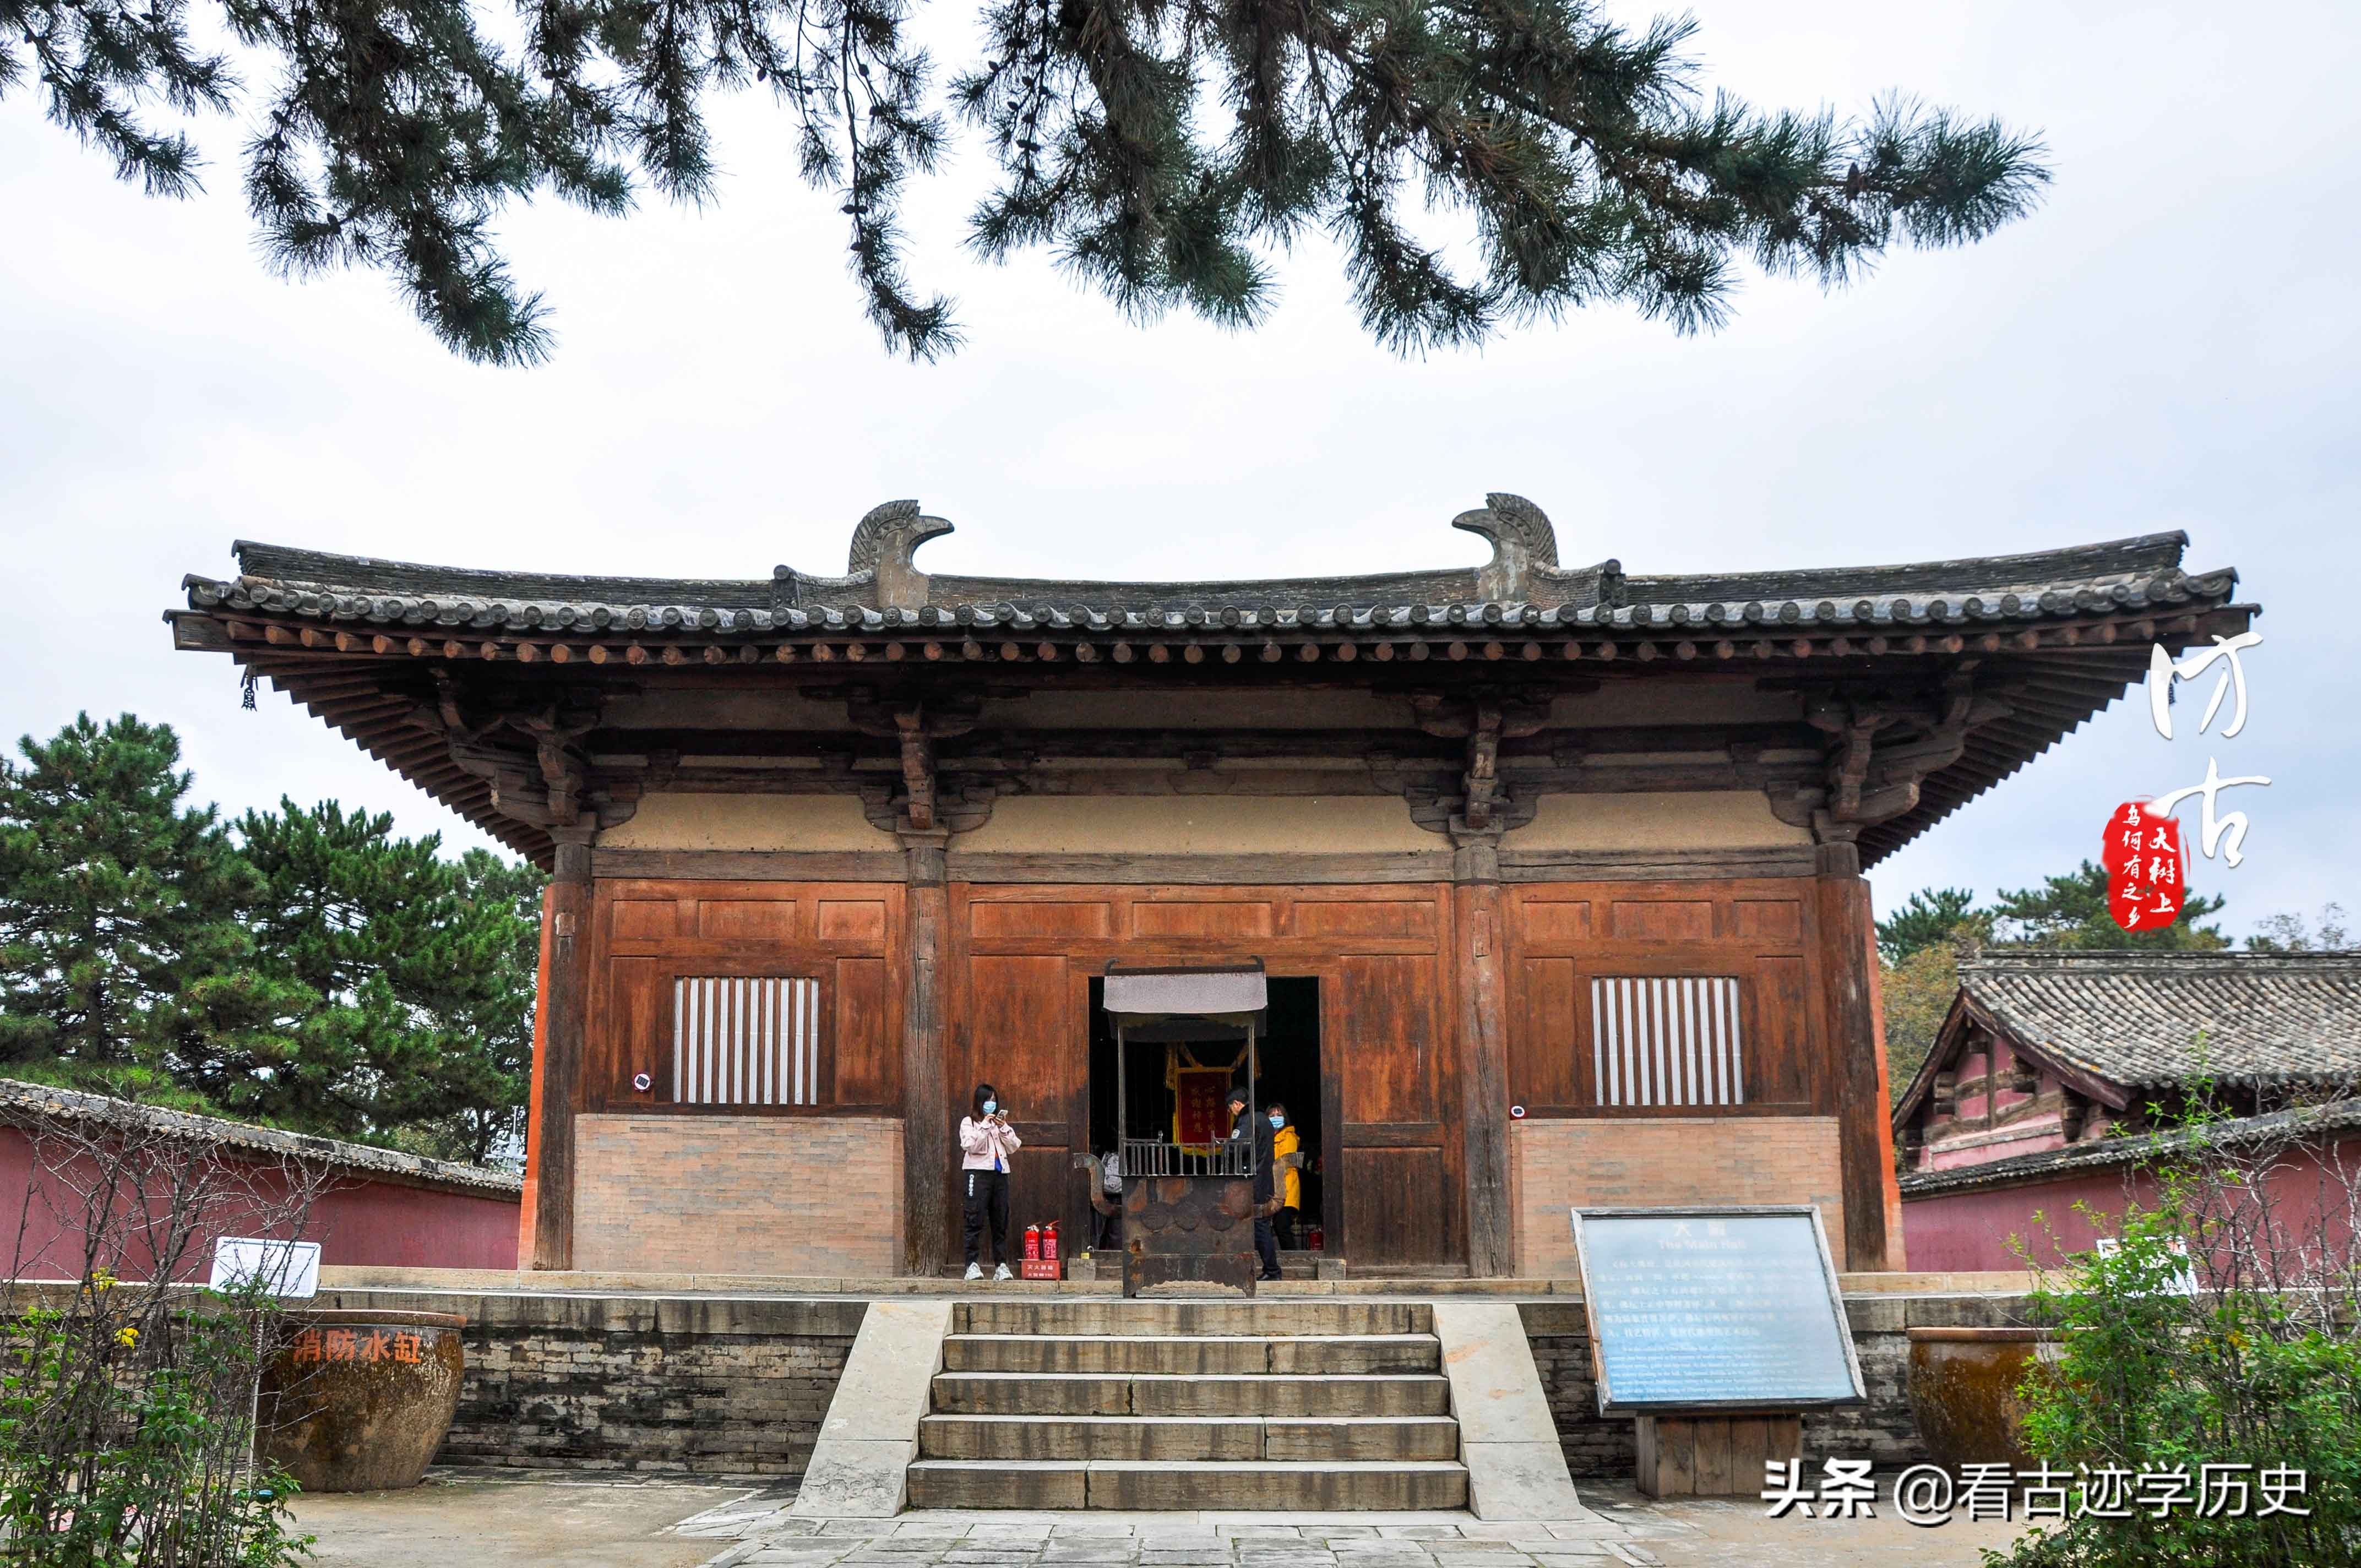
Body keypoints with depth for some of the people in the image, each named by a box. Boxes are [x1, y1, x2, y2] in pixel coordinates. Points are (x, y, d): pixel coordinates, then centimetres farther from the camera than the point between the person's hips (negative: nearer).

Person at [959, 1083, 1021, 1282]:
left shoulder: (1001, 1123, 21)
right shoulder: (969, 1122, 7)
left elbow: (1014, 1147, 11)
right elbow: (970, 1146, -8)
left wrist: (1003, 1129, -1)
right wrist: (985, 1126, -11)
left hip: (1000, 1173, 5)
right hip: (978, 1172, -5)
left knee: (1001, 1221, 2)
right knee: (976, 1220, -9)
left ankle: (1001, 1266, 3)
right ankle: (973, 1265, -9)